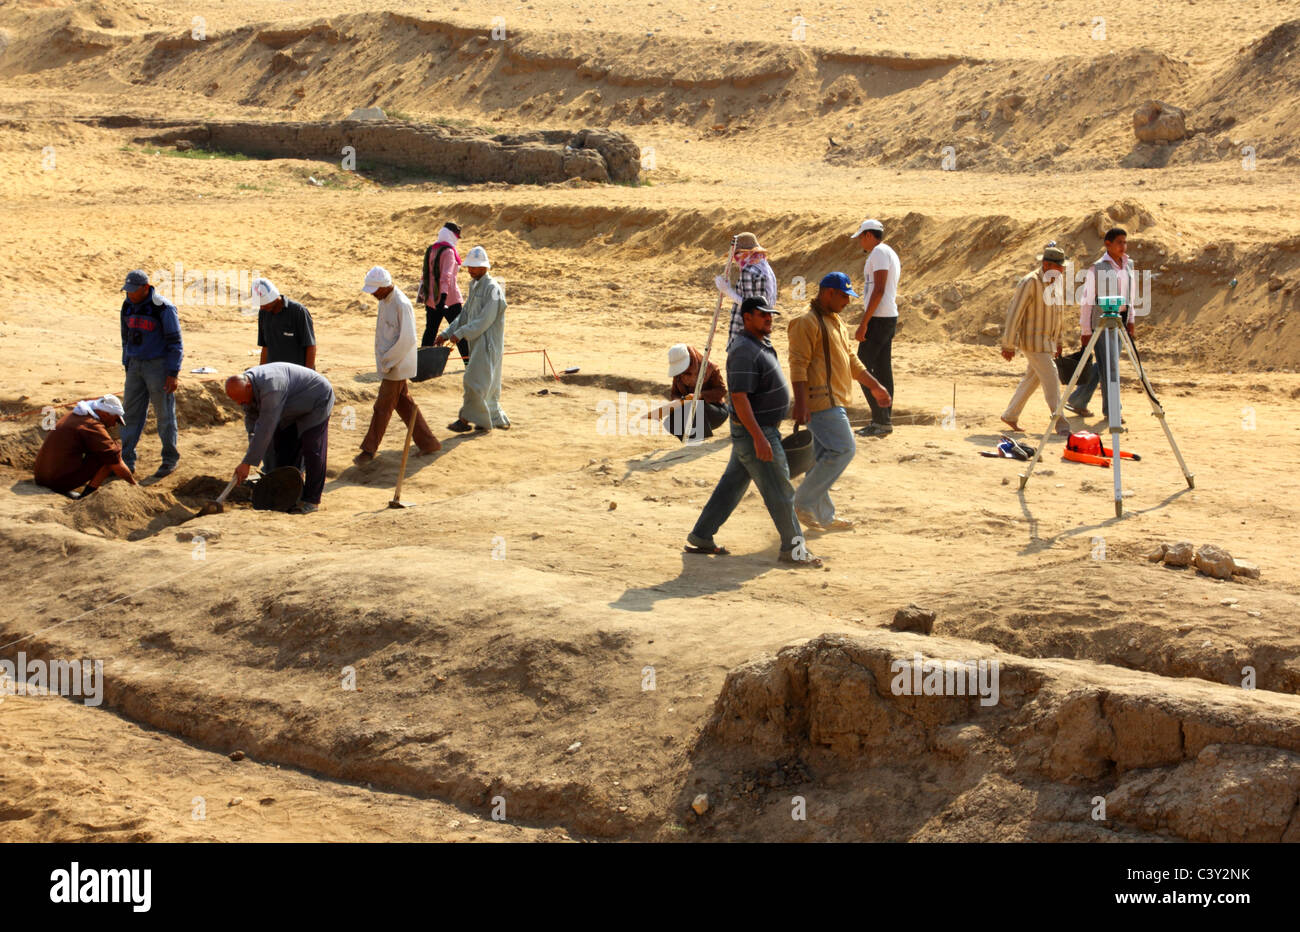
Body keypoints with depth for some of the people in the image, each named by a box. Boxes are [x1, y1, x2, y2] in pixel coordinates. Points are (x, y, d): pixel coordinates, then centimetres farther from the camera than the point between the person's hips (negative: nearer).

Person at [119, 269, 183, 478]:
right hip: (136, 365, 6)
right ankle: (126, 460, 8)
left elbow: (175, 343, -12)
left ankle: (170, 460, 13)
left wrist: (173, 374, -15)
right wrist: (127, 367, 17)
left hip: (159, 365, -6)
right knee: (131, 413, 5)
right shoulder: (128, 306, 6)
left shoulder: (163, 308, -15)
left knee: (164, 414, 1)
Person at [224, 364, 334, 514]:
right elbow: (251, 418, 2)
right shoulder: (244, 386, -11)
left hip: (317, 400, -9)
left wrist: (247, 463, -38)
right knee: (284, 445, 7)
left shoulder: (270, 386, -40)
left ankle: (311, 500, -8)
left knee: (312, 450, -13)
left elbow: (266, 427, -40)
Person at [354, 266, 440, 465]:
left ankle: (369, 449, 9)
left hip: (396, 366, -9)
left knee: (382, 407, 0)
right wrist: (383, 361, 13)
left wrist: (387, 362, -18)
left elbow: (407, 340, -23)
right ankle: (428, 442, 21)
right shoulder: (385, 301, 8)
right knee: (404, 404, 14)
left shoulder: (402, 305, -22)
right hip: (388, 364, 9)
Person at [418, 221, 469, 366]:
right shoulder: (448, 252, -14)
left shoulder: (430, 250, 9)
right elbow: (446, 276, -23)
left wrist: (421, 293, 24)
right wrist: (443, 297, -30)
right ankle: (467, 361, 5)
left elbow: (425, 274, 16)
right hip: (449, 299, -7)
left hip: (430, 298, 7)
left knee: (431, 329, 11)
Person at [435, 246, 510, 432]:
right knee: (487, 384, 13)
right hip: (477, 342, 9)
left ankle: (466, 419, -4)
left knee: (474, 380, -9)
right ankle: (498, 420, 20)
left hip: (488, 343, -9)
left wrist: (461, 333, -21)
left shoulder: (493, 288, -15)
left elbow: (486, 320, -21)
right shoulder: (474, 286, 15)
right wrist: (446, 334, 9)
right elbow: (465, 316, 18)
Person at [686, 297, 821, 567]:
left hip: (763, 429, 10)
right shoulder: (744, 352, -22)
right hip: (754, 432, -10)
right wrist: (759, 438, -31)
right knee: (780, 493, -2)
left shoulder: (761, 345, 11)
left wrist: (771, 431, 26)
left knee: (732, 485, 15)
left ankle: (700, 537, 22)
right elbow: (739, 397, -27)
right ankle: (793, 549, 7)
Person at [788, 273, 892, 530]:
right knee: (844, 450, -14)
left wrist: (874, 385, 25)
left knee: (824, 457, 11)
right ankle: (803, 502, -9)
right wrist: (800, 402, -27)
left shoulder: (835, 322, 19)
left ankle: (823, 517, 15)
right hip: (820, 400, -10)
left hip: (833, 401, 10)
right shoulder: (807, 322, -13)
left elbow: (851, 360, 27)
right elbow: (798, 364, -20)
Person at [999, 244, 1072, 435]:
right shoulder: (1030, 282, -17)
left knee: (1032, 379, 15)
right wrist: (1008, 345, -17)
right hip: (1033, 341, -9)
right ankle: (1062, 426, -12)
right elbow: (1014, 313, -17)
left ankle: (1010, 416, 30)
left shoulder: (1056, 282, 8)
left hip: (1047, 340, 9)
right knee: (1051, 379, -12)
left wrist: (1058, 341, 21)